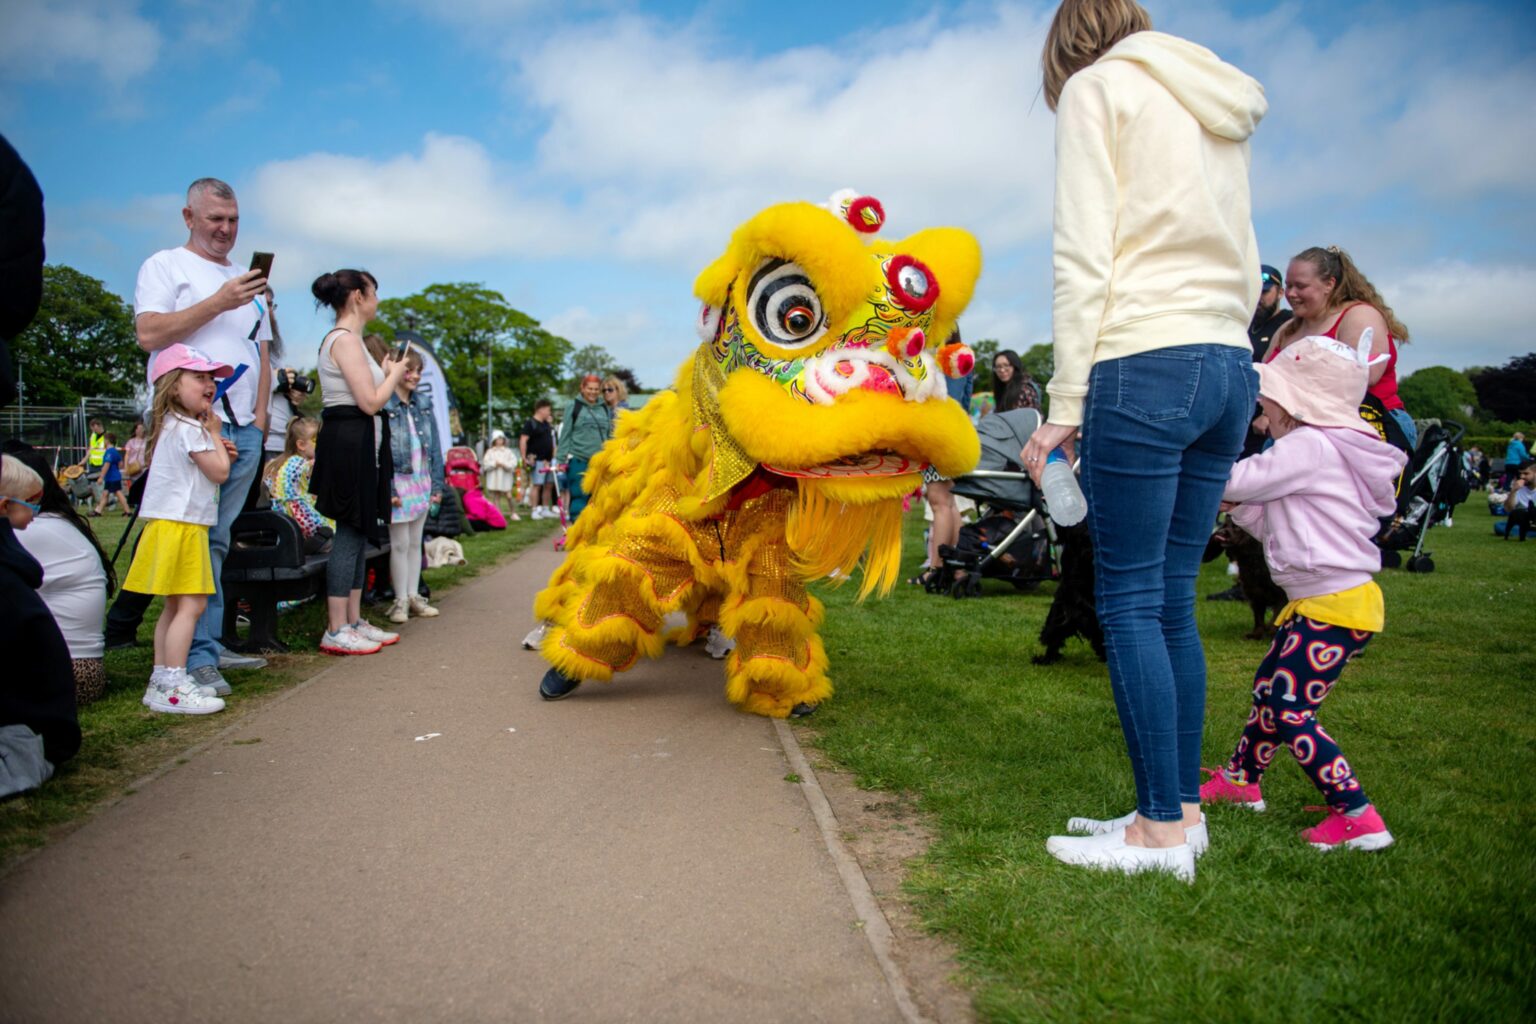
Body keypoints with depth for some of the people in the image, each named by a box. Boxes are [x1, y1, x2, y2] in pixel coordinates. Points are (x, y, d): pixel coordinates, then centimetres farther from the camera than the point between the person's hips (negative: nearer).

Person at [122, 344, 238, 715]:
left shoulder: (173, 426, 19)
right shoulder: (188, 428, -13)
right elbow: (219, 472, -11)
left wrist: (218, 449, 9)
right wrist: (214, 432, 0)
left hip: (174, 526, 11)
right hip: (181, 526, -11)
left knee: (175, 606, 14)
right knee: (190, 605, -12)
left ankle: (161, 681, 19)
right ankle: (173, 687, -13)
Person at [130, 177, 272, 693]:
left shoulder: (246, 278, 23)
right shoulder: (166, 266, 5)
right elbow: (149, 334, -10)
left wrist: (261, 414, 12)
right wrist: (218, 303, -12)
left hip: (243, 429, 6)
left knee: (218, 543, 8)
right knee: (197, 541, -9)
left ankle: (210, 645, 12)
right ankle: (198, 655, -7)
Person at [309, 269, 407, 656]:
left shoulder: (341, 339, 18)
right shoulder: (346, 339, -14)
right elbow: (370, 402, -19)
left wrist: (385, 372, 16)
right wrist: (394, 373, -4)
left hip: (356, 443, 11)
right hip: (351, 441, -11)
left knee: (357, 531, 13)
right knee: (350, 531, -7)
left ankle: (353, 621, 20)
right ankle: (336, 632, -2)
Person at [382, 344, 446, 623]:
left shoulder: (424, 404, 9)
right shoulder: (383, 406, -10)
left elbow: (434, 447, 11)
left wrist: (437, 486, 7)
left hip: (421, 482, 6)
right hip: (397, 483, -6)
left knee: (415, 542, 12)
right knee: (400, 544, 0)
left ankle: (413, 596, 20)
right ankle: (401, 601, 9)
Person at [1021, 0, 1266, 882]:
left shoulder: (1098, 86, 3)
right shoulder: (1219, 111, 24)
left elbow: (1084, 260, -8)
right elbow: (1248, 272, 20)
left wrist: (1064, 405, -9)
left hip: (1146, 366, -7)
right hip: (1230, 369, 8)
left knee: (1130, 599, -3)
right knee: (1174, 598, 10)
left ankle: (1162, 829, 1)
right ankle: (1184, 808, 16)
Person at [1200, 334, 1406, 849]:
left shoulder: (1309, 446, -17)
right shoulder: (1327, 450, 16)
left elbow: (1238, 480, -17)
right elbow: (1279, 528, 18)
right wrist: (1239, 507, 6)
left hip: (1337, 606, -11)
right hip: (1317, 602, 11)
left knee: (1288, 711, -9)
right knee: (1268, 688, 21)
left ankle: (1358, 818, -5)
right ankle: (1241, 778, 37)